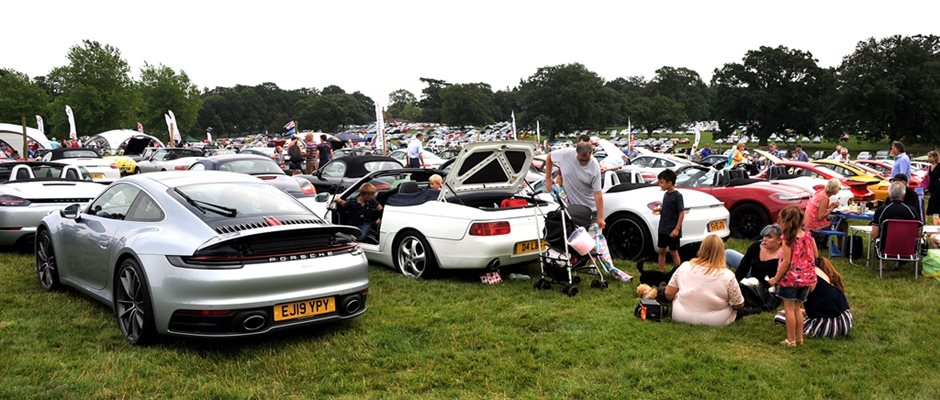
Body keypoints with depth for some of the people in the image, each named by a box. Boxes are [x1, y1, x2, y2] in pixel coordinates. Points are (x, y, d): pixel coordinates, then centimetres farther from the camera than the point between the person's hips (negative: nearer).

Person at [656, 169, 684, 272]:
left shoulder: (677, 195, -14)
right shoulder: (666, 194, 7)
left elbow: (682, 213, -15)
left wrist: (677, 229, -19)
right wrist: (659, 209, -1)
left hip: (672, 230, -7)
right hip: (663, 229, 7)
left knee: (673, 252, 2)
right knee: (661, 250, 12)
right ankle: (661, 272, 21)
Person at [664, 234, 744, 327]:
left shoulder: (684, 267, -7)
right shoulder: (727, 275, -15)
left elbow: (669, 294, -2)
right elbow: (739, 305, -5)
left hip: (682, 317, 0)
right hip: (715, 322, 0)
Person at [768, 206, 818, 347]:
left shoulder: (788, 239, -16)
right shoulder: (808, 235, 1)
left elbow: (786, 261, -18)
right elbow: (815, 256, 7)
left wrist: (775, 279, -10)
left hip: (791, 278, -6)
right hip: (807, 277, 6)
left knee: (789, 308, 4)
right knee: (797, 308, 18)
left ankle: (791, 340, 8)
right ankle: (799, 338, 22)